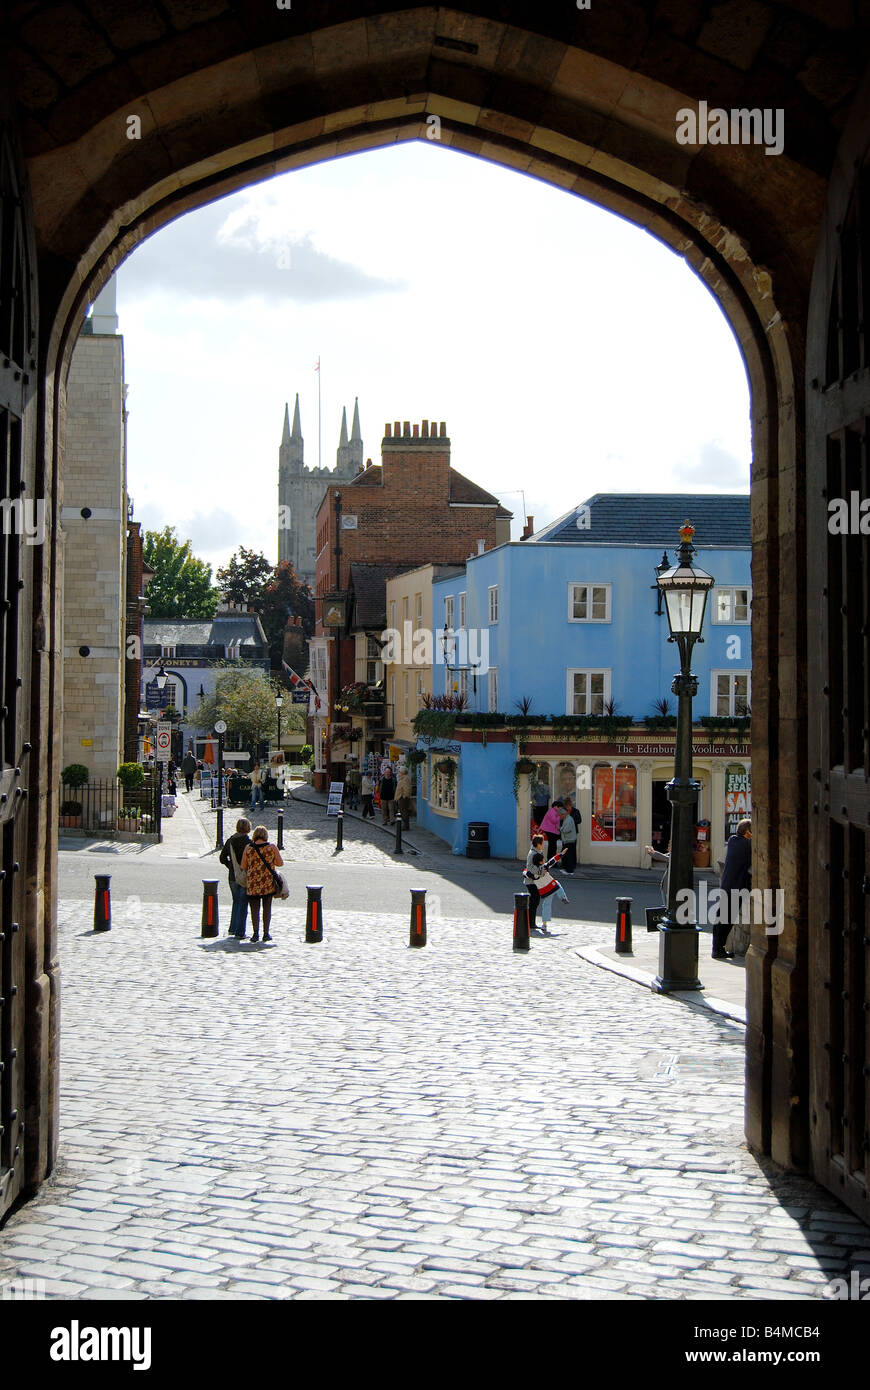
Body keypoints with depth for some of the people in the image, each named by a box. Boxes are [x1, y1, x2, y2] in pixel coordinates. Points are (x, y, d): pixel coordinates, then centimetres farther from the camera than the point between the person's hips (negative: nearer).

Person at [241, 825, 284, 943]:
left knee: (254, 908, 6)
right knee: (267, 908, 11)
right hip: (268, 883, 0)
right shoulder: (272, 847, -4)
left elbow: (243, 866, 1)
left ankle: (256, 932, -1)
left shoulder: (248, 848, -3)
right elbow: (280, 863, 2)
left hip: (252, 884, 0)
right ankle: (266, 933, 11)